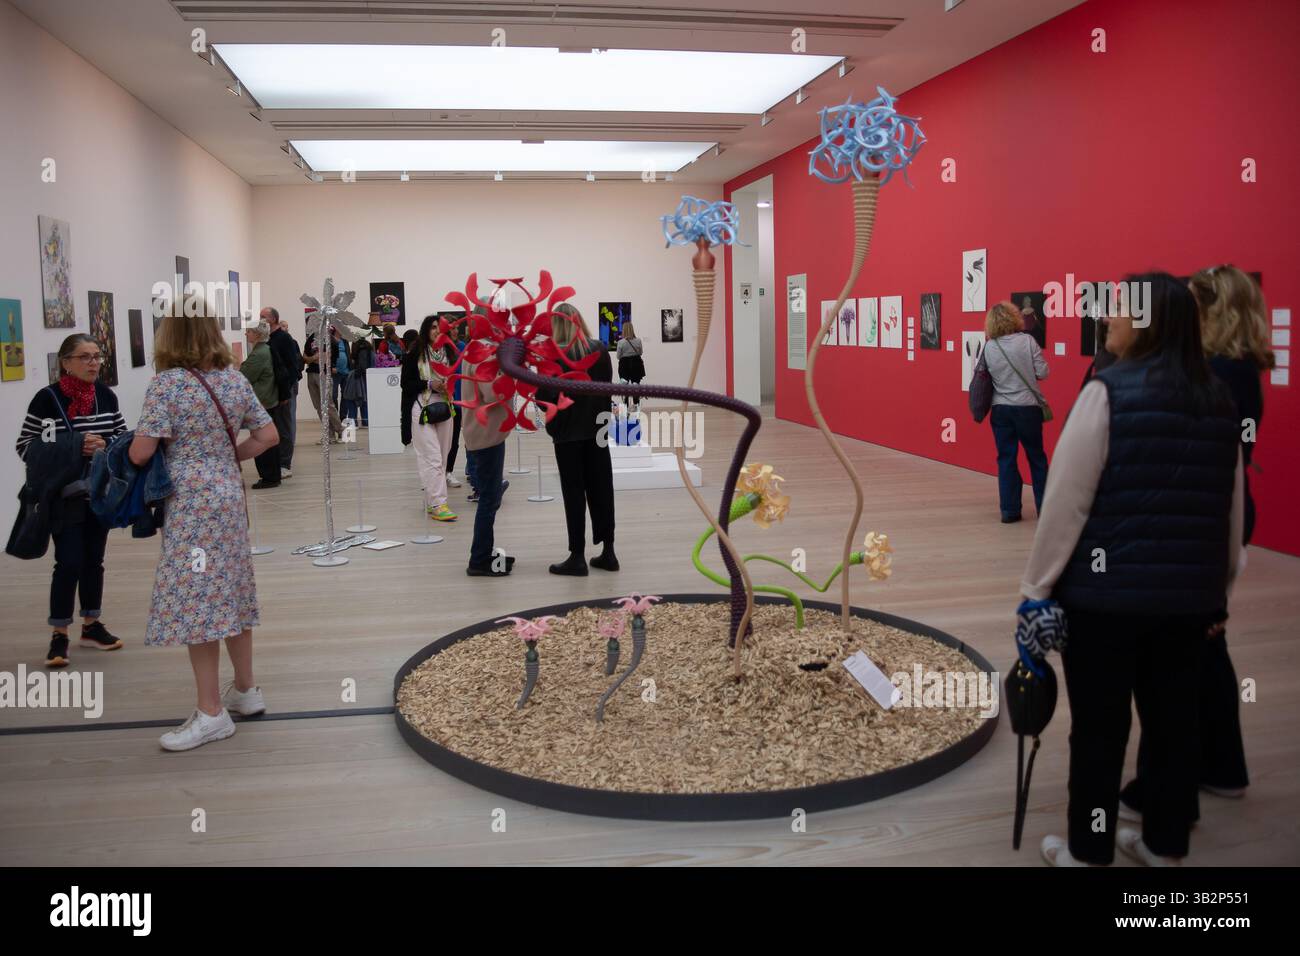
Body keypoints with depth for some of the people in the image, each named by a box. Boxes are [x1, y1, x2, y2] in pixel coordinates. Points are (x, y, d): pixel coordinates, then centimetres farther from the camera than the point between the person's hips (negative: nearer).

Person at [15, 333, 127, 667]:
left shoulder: (106, 396, 2)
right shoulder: (47, 398, -10)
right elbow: (24, 445, -8)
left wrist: (104, 445, -12)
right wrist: (64, 452, -20)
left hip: (101, 492, 4)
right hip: (64, 495, -4)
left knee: (94, 560, 14)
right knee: (69, 563, -5)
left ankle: (91, 626, 27)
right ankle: (59, 635, 7)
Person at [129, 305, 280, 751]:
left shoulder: (167, 383, -14)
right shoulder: (234, 378, 5)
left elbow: (139, 453, -15)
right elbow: (268, 436, 8)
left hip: (191, 504, -7)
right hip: (230, 497, 7)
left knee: (194, 601, -2)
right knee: (230, 594, 16)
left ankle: (211, 712, 4)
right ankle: (245, 689, 28)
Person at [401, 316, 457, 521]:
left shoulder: (448, 353, 9)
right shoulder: (415, 355, -4)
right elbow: (406, 384, -4)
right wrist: (429, 385, -15)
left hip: (444, 409, 5)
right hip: (422, 410, -5)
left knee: (442, 458, 7)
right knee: (432, 458, -11)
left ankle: (432, 499, 17)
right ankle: (437, 504, -13)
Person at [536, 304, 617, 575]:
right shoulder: (600, 351, 2)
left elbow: (544, 396, -15)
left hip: (568, 431, -4)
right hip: (597, 429, 4)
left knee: (574, 493, 1)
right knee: (601, 489, 10)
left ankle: (577, 557, 3)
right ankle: (608, 552, 14)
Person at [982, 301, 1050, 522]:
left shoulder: (988, 348, -3)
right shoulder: (1027, 341, -8)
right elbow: (1042, 373, -7)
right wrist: (1026, 374, 11)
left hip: (1000, 409, 1)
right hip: (1027, 407, -1)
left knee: (1006, 459, 7)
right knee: (1036, 457, 12)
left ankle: (1009, 510, 8)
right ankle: (1044, 507, 19)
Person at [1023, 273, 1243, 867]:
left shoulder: (1109, 392, -13)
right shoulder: (1220, 403, 7)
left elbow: (1066, 501, -14)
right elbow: (1232, 510, 13)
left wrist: (1037, 587, -7)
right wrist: (1219, 591, 23)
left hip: (1107, 592, -6)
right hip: (1189, 595, 6)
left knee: (1099, 726, 6)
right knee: (1173, 720, 16)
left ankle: (1088, 851, 19)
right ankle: (1164, 844, 30)